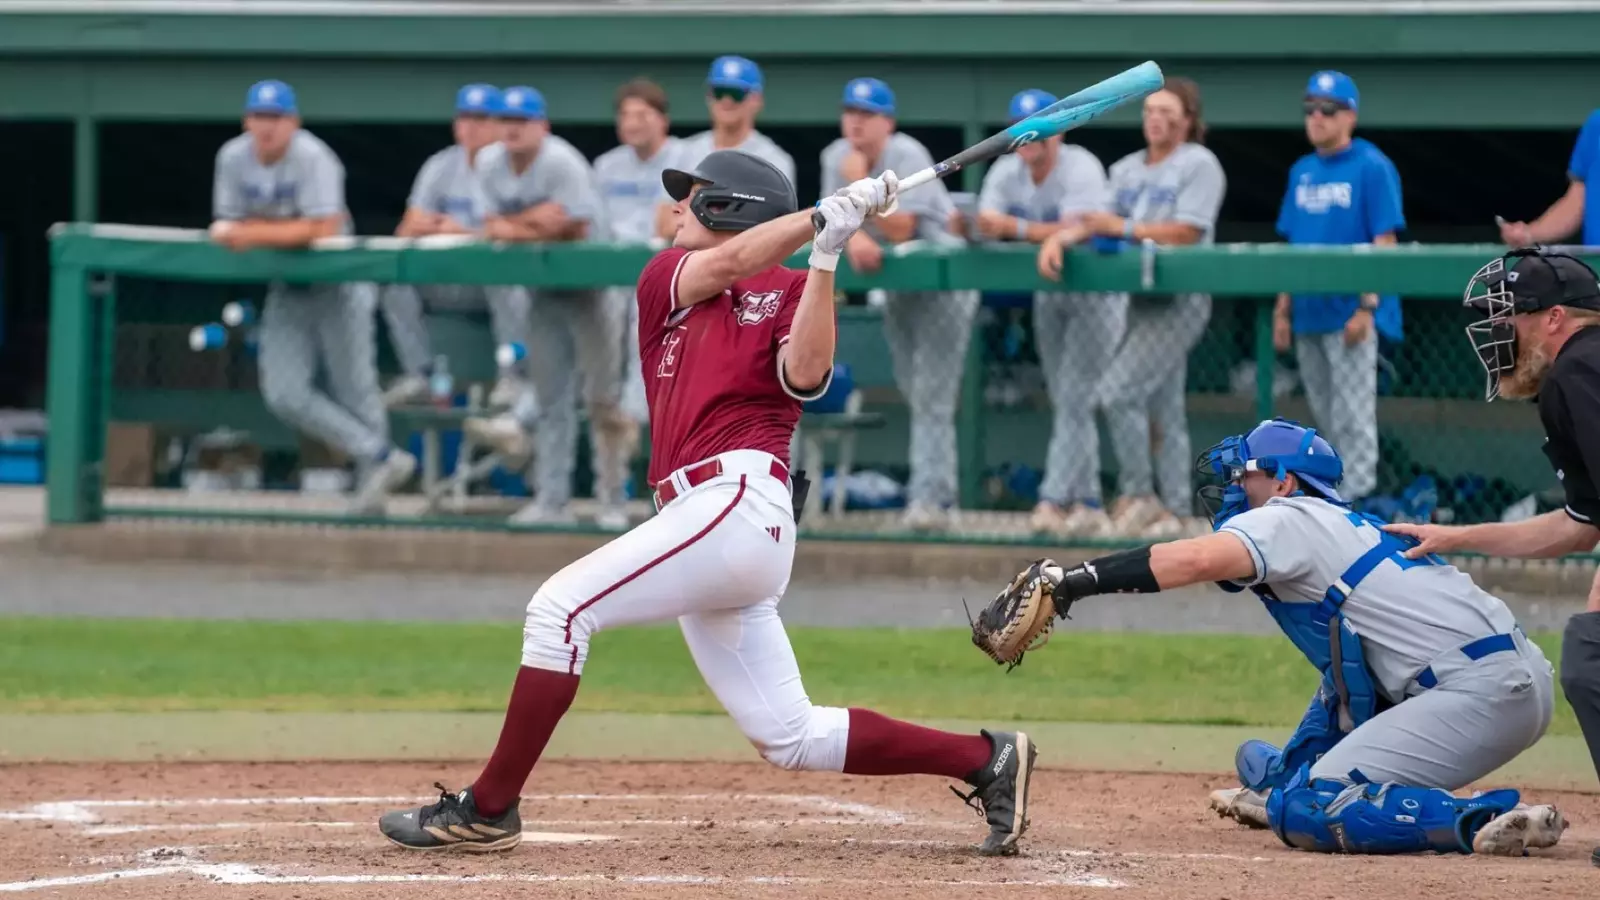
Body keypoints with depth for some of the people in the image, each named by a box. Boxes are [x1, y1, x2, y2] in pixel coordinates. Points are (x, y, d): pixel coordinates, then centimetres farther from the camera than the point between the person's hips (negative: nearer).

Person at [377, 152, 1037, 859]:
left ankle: (487, 809, -14)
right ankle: (987, 761, 12)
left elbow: (805, 375, -14)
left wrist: (825, 254, -16)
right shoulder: (666, 276, 22)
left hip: (741, 503, -7)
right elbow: (727, 262, 1)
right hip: (701, 518, 7)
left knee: (560, 608, -16)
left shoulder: (790, 292, 5)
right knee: (791, 738, 5)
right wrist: (827, 213, -8)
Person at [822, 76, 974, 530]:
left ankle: (929, 497, -18)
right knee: (918, 397, 11)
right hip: (896, 283, 7)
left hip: (943, 276, -7)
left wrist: (859, 184, -29)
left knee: (932, 396, -14)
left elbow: (900, 230, -26)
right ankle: (937, 493, 19)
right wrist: (854, 238, -30)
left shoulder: (907, 157, -21)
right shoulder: (836, 158, -2)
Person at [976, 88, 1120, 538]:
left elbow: (1074, 231, -35)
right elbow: (987, 228, -11)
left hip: (1096, 293, -7)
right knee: (1066, 402, 10)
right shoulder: (1005, 172, -2)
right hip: (1048, 294, 7)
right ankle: (1088, 506, 16)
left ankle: (1055, 501, -19)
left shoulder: (1081, 168, -22)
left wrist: (1014, 227, -46)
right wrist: (967, 226, -36)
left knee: (1075, 398, -14)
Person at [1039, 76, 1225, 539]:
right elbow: (1095, 219, 8)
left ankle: (1137, 495, -6)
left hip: (1181, 302, -8)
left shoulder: (1199, 165, -8)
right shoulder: (1128, 169, 15)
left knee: (1118, 391, -16)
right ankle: (1172, 511, 17)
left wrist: (1120, 227, -15)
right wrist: (1060, 237, -14)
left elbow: (1186, 232, -17)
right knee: (1163, 410, 12)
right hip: (1141, 300, 8)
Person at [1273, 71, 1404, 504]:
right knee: (1327, 419, 10)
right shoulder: (1302, 172, 15)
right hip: (1308, 314, 7)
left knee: (1353, 418, -9)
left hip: (1350, 313, -7)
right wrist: (1283, 310, 14)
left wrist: (1367, 307, -17)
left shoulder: (1372, 167, -6)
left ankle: (1357, 504, -9)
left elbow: (1384, 242, -10)